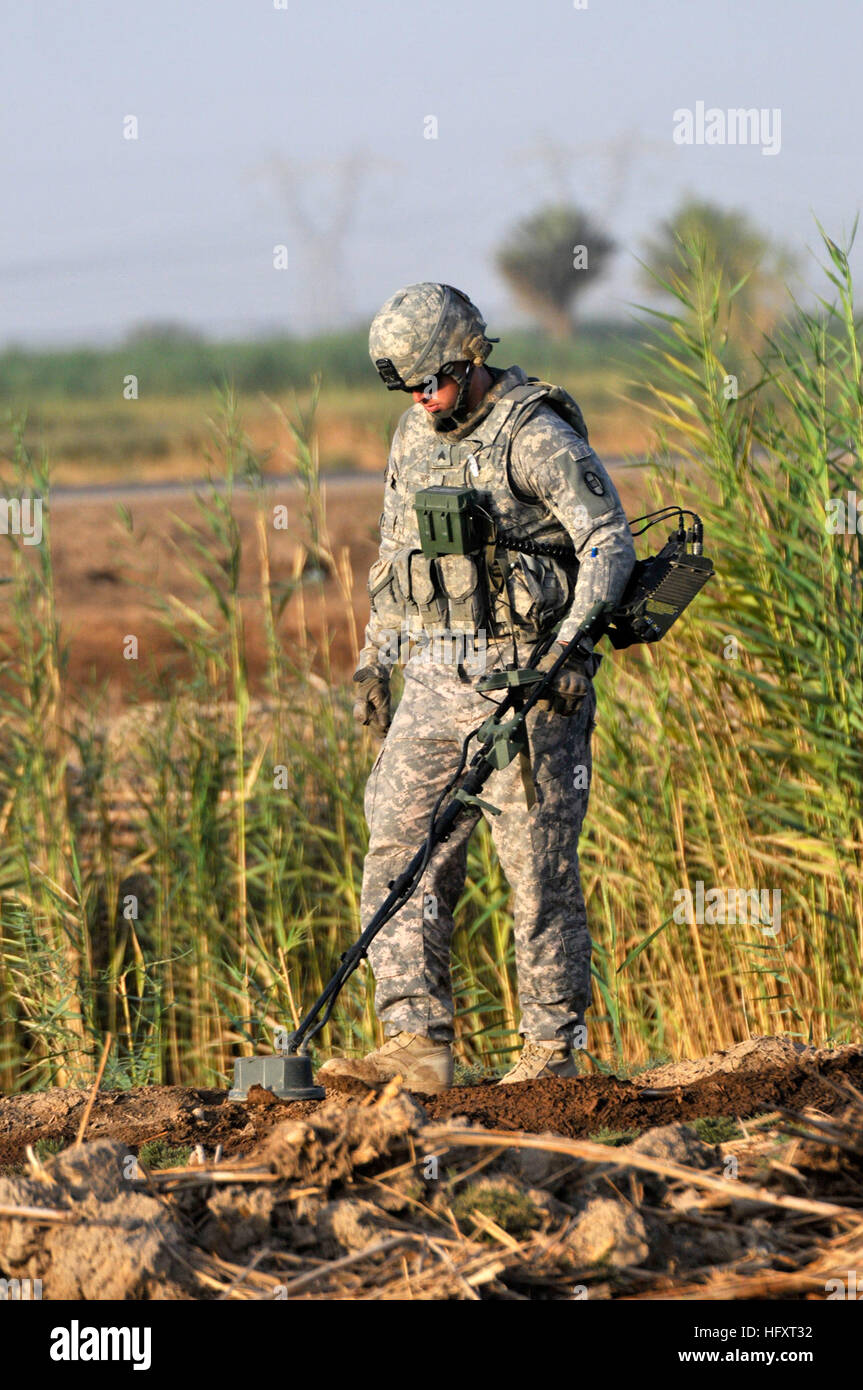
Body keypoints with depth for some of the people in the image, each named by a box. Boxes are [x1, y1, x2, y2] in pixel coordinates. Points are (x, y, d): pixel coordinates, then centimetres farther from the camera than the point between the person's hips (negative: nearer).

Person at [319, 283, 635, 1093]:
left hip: (524, 678, -7)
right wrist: (372, 659, 20)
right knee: (400, 852, -1)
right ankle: (416, 1043, -3)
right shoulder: (413, 437, 14)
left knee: (536, 865, -4)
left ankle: (551, 1051, 4)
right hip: (434, 682, 7)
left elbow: (609, 539, -14)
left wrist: (572, 646, -24)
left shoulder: (531, 433, -10)